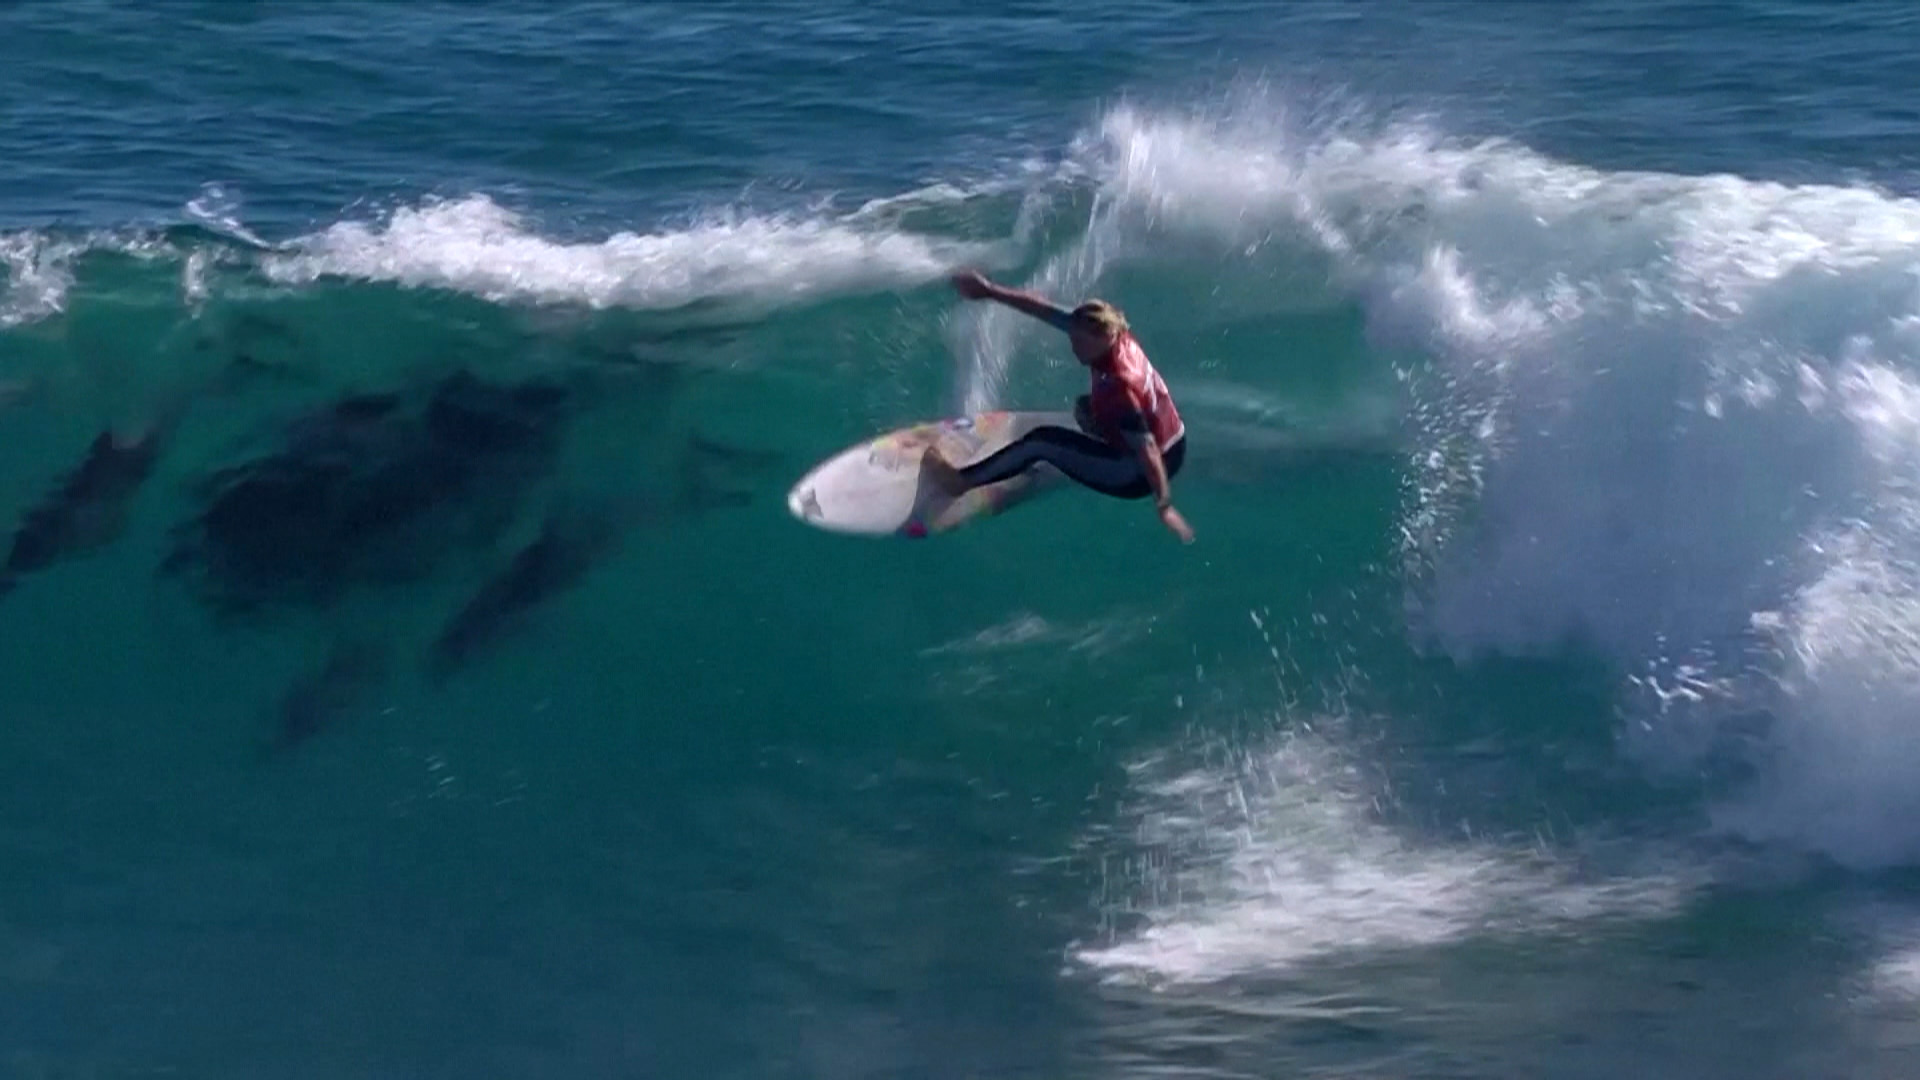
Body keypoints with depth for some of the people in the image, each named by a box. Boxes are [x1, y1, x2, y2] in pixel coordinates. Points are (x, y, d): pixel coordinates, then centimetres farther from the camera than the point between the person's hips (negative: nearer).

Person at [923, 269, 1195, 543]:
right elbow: (1048, 311, -6)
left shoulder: (1119, 389, -34)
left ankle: (963, 480, 9)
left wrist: (1164, 507, -29)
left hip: (1139, 476, -8)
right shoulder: (1113, 334, -11)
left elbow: (1148, 451, -32)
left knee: (1041, 441, -3)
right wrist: (990, 292, -6)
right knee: (1084, 408, 31)